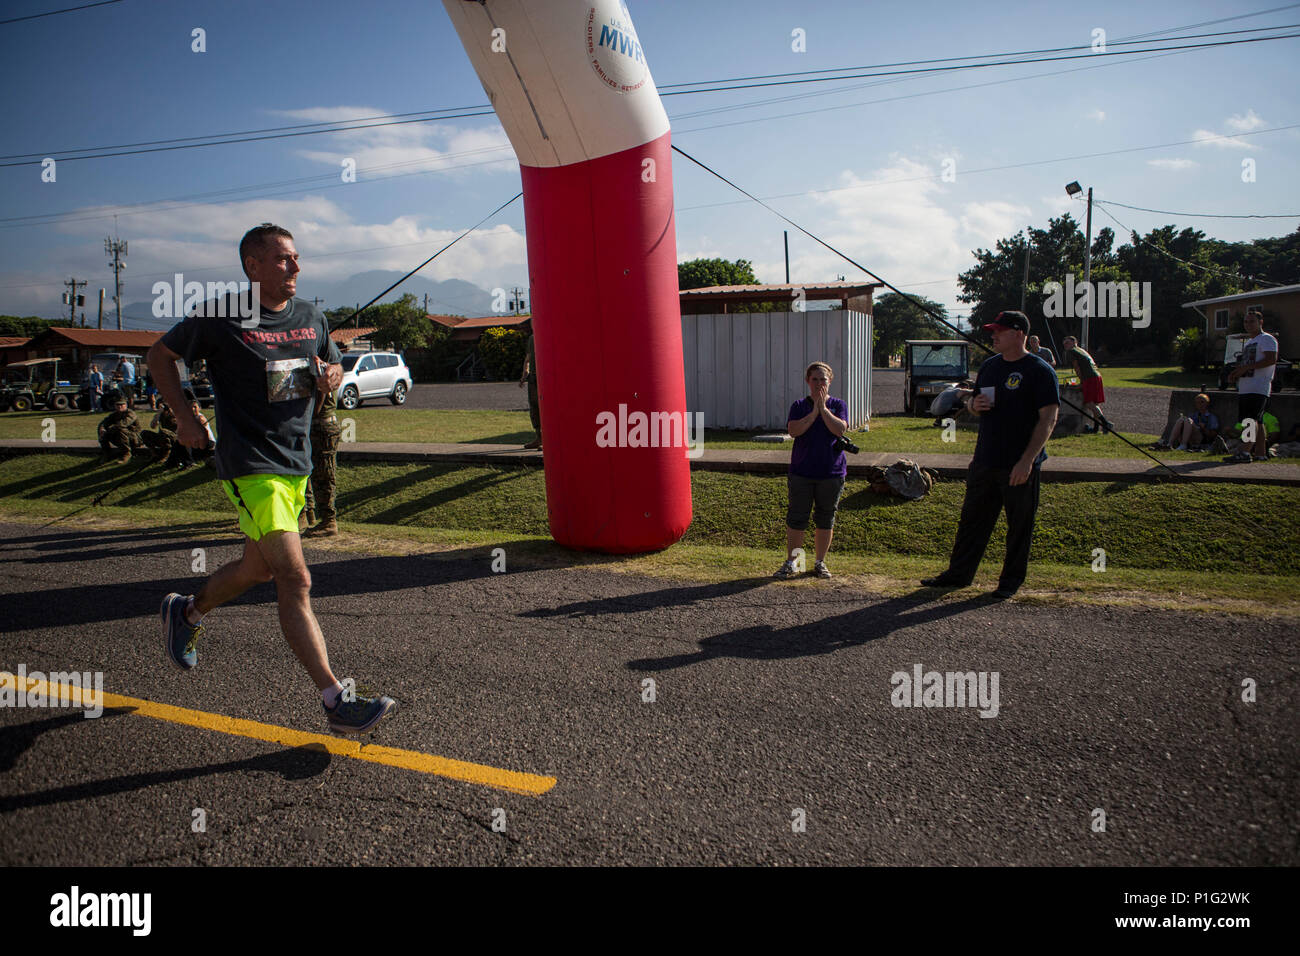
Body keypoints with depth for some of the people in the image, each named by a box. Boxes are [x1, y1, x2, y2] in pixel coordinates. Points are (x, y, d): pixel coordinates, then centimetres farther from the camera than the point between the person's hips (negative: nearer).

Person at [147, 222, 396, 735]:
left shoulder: (310, 316, 9)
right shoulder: (221, 317, -7)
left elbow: (332, 369, 21)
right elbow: (160, 355, 5)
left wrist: (330, 377, -3)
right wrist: (186, 417, -3)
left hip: (296, 461, 7)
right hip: (249, 464, -7)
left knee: (258, 567, 21)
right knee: (295, 579, -16)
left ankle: (186, 611, 50)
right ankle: (336, 701, -14)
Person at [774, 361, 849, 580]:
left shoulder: (838, 405, 4)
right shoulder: (799, 406, 3)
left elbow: (840, 429, -14)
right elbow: (794, 430, -14)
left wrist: (823, 408, -15)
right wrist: (814, 411, -16)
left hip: (831, 472, 0)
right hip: (801, 472, 0)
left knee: (826, 518, 9)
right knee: (796, 518, 2)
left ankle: (820, 563, 23)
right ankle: (790, 563, 14)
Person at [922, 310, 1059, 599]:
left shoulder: (1040, 371, -9)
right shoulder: (989, 366, 12)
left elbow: (1048, 418, -14)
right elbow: (973, 403, 23)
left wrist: (1027, 460, -20)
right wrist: (974, 405, -3)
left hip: (1019, 466, -6)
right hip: (984, 461, 6)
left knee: (1019, 525, 6)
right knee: (972, 519, 11)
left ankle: (1011, 580, 19)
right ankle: (959, 573, 21)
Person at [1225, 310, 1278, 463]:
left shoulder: (1267, 339, -3)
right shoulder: (1248, 342, 25)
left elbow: (1272, 359, -17)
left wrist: (1246, 367, -19)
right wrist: (1236, 373, 9)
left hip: (1258, 387, -9)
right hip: (1244, 388, 9)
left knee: (1251, 419, -17)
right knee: (1257, 421, 9)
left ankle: (1245, 452, -25)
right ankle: (1260, 453, 11)